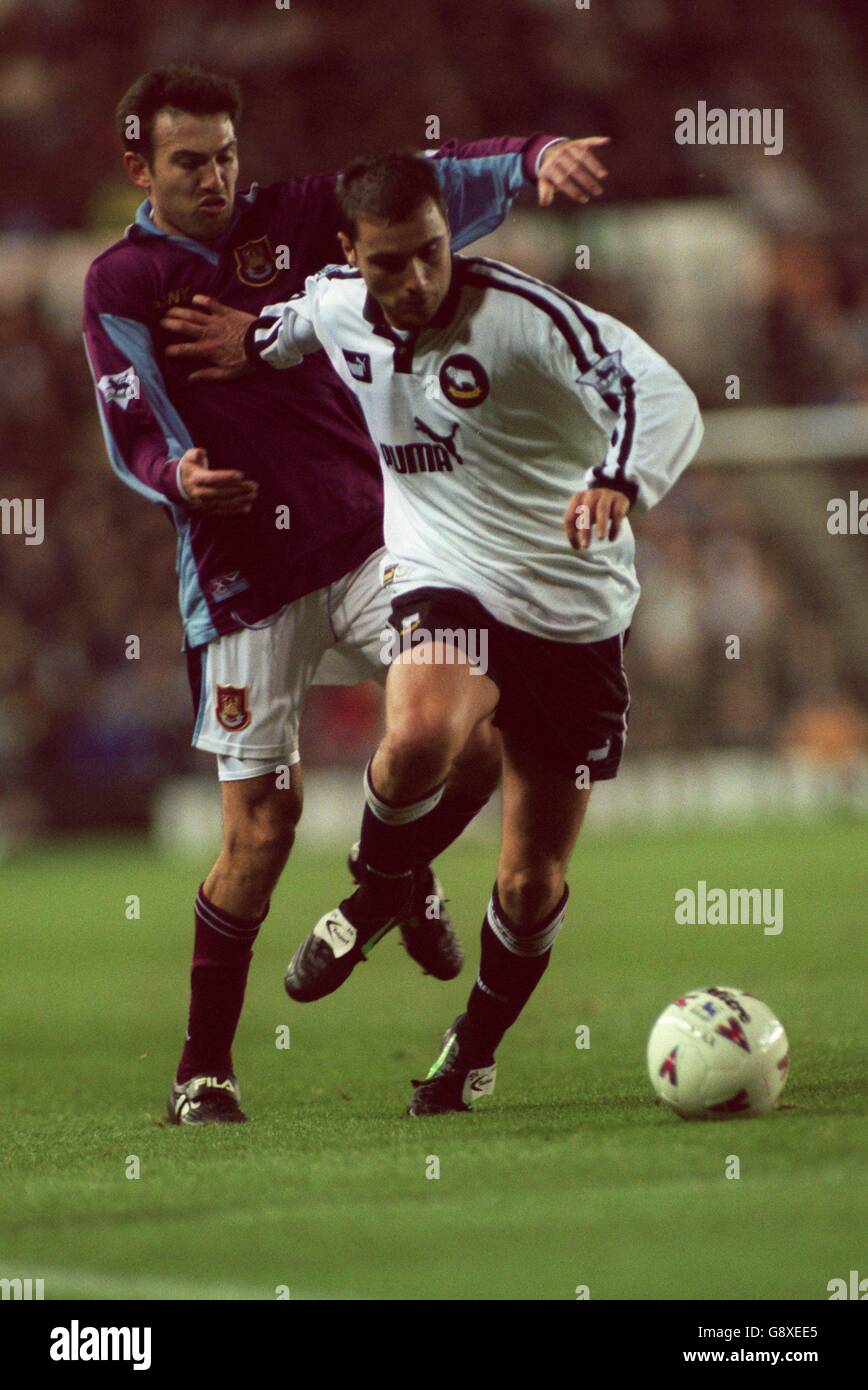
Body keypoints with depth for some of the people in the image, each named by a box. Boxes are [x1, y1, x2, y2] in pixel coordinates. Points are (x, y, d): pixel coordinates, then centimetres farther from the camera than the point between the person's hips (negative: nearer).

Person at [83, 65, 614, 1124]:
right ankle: (203, 1068, 10)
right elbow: (133, 438, -1)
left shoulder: (290, 219, 7)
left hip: (363, 539, 3)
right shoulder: (119, 284, 1)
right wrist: (180, 475, -24)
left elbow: (424, 187, -4)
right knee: (263, 821, -4)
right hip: (241, 578, -3)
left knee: (486, 724, -15)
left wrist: (532, 161, -21)